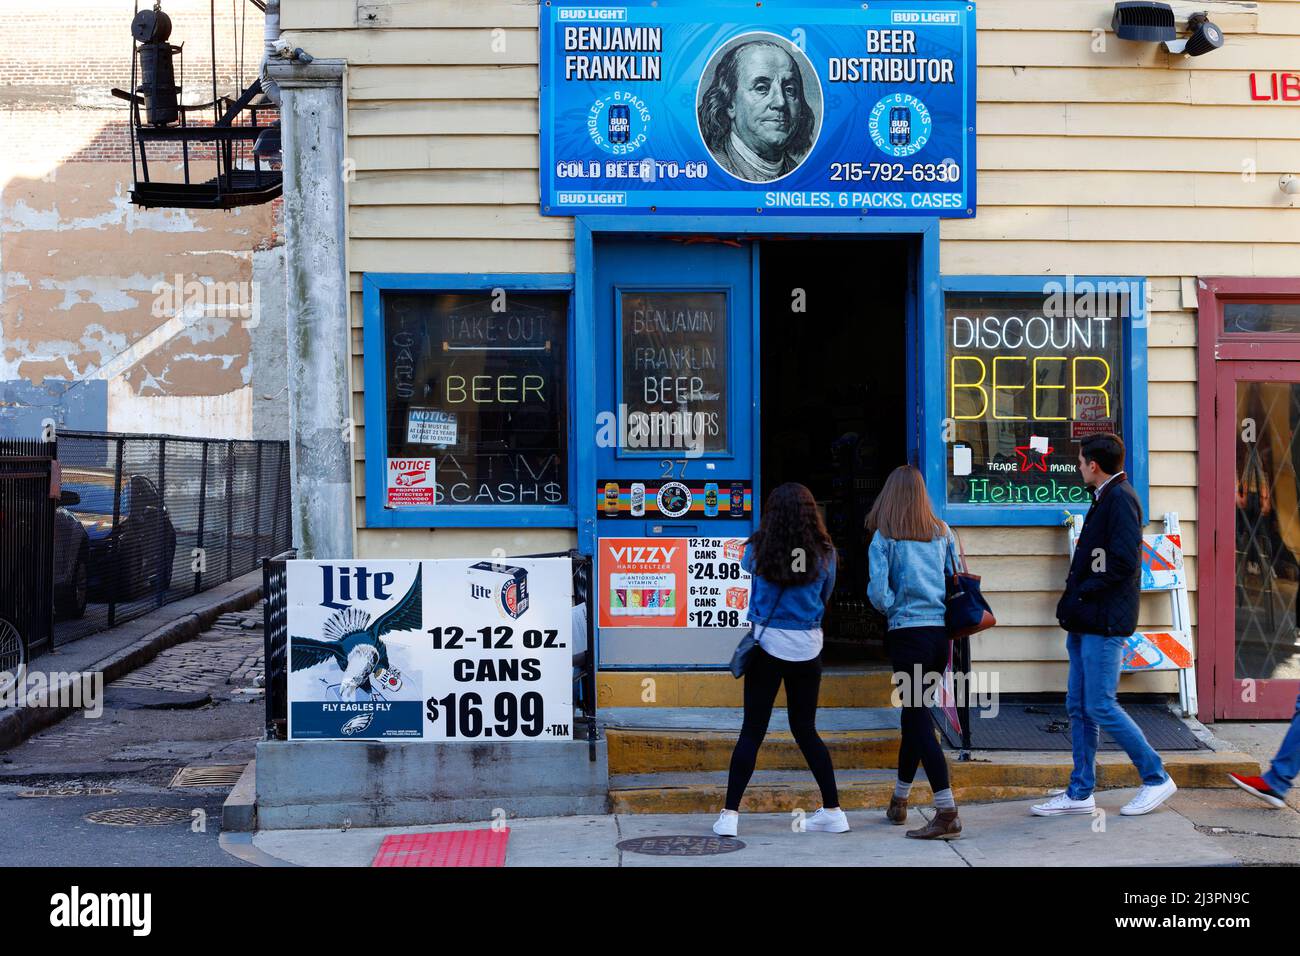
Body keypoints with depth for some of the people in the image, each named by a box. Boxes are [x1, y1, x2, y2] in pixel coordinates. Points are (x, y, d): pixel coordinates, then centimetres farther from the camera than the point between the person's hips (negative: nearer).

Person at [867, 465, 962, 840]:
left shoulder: (884, 536, -5)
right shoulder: (942, 532, 7)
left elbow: (878, 591, -12)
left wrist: (894, 609, 7)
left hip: (908, 632, -5)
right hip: (941, 632, 5)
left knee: (918, 718, -3)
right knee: (914, 714, 18)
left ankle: (947, 812, -11)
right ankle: (899, 802, 30)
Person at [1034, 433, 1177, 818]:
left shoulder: (1120, 498, -12)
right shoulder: (1104, 499, 18)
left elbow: (1124, 563, -21)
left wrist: (1078, 595, -14)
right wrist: (1072, 604, 7)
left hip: (1104, 623, -10)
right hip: (1086, 623, 10)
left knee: (1100, 707, -7)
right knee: (1078, 707, 10)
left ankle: (1156, 778, 6)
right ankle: (1080, 793, 15)